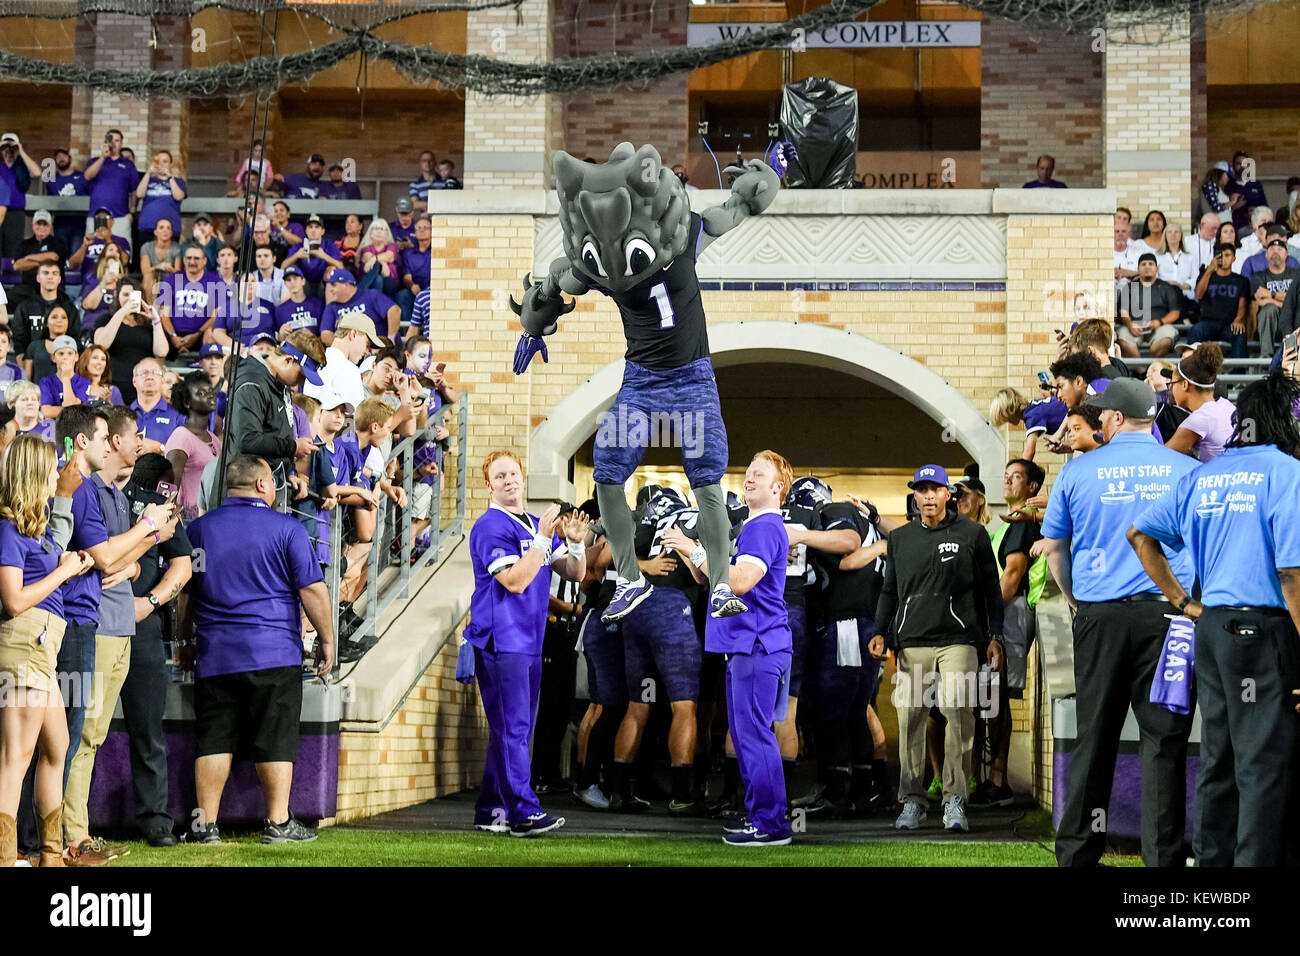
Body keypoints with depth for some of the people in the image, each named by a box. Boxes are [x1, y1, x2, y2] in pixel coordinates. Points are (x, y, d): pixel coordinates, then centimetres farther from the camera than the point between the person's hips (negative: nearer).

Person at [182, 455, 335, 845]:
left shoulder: (199, 528, 10)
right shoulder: (286, 528, -3)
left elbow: (185, 590, 19)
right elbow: (312, 588, -5)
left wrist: (186, 634, 32)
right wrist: (326, 639, 3)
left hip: (214, 654, 4)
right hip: (273, 652, -4)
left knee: (214, 739, 6)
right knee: (275, 739, 1)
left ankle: (206, 824, 6)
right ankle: (278, 823, 3)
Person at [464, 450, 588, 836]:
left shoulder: (537, 525, 17)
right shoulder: (490, 527, -9)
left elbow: (574, 573, 17)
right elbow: (515, 581, -19)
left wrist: (576, 543, -2)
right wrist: (542, 539, -18)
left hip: (530, 642, 9)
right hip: (500, 641, -9)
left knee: (516, 729, 10)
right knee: (511, 728, -11)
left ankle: (491, 810, 16)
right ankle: (522, 812, -13)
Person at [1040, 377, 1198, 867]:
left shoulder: (1078, 471, 3)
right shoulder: (1186, 471, 3)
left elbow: (1053, 548, 11)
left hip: (1100, 617, 1)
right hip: (1169, 612, -1)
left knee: (1094, 738, 7)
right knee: (1163, 739, 0)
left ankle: (1077, 852, 12)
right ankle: (1163, 854, -1)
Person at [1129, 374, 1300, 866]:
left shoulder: (1200, 476, 11)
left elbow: (1140, 535, 15)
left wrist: (1183, 601, 16)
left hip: (1209, 625, 7)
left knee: (1217, 761, 14)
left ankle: (1210, 860, 20)